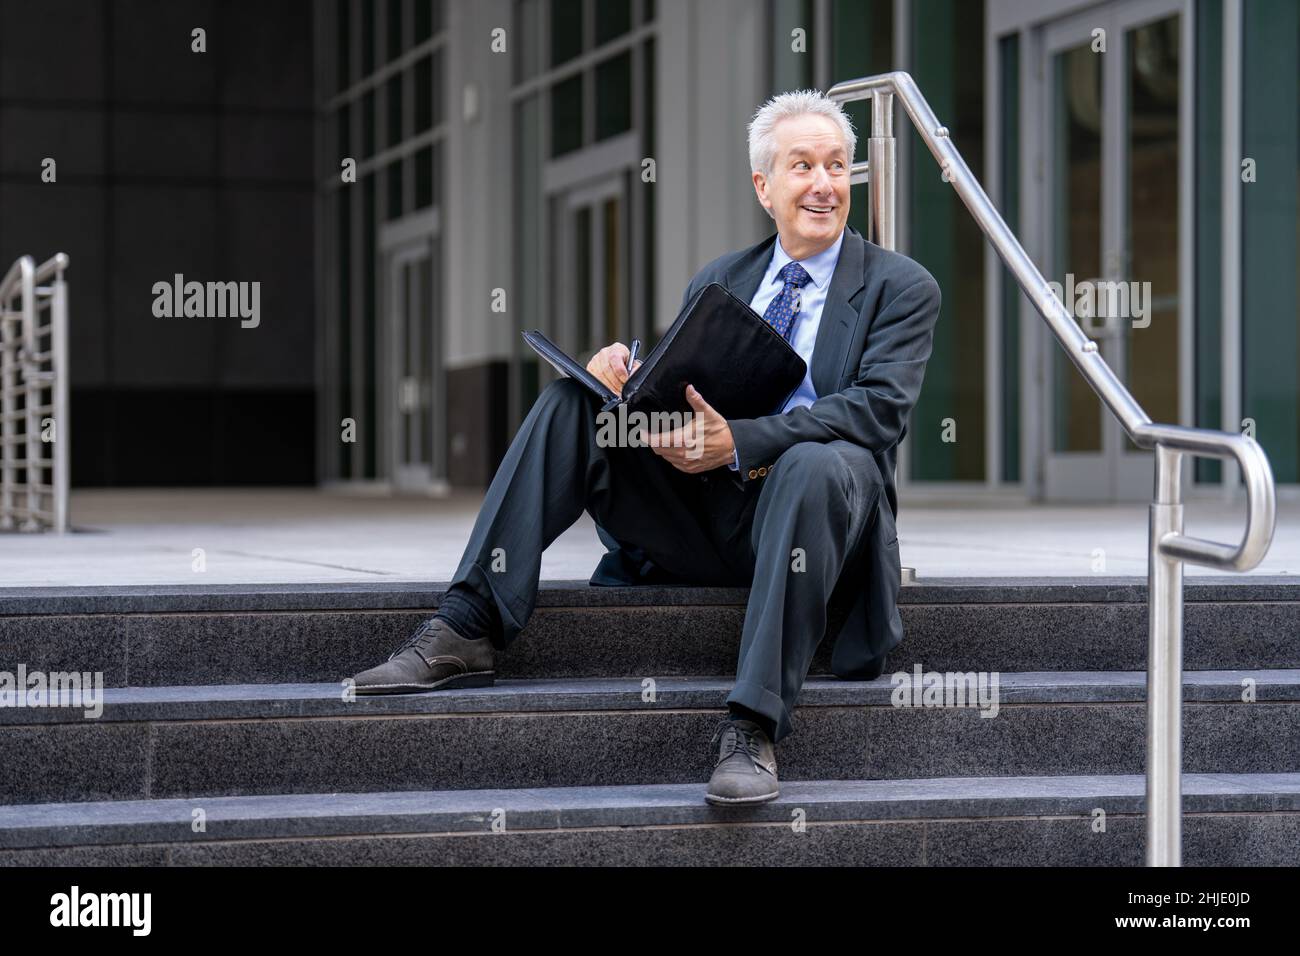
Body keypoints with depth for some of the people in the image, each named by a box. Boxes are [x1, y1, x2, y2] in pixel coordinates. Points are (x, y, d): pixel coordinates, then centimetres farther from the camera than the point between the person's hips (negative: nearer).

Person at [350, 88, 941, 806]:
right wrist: (622, 369, -10)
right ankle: (467, 631, -22)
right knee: (572, 400, -12)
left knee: (817, 462, -38)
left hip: (806, 514, -4)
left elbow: (879, 409, -12)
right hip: (702, 512, 4)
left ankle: (752, 727, -40)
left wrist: (739, 443, -25)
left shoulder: (903, 288, 4)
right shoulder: (716, 282, 19)